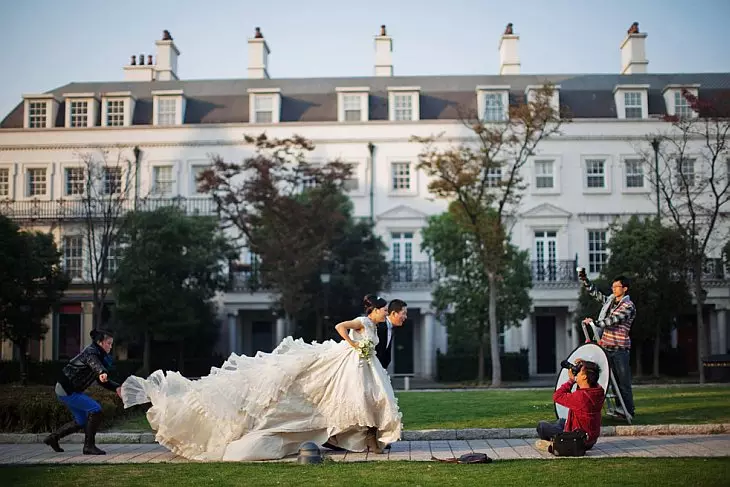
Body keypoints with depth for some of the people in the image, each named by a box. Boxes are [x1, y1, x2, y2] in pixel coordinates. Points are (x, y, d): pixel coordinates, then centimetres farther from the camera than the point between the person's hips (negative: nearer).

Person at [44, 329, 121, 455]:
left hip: (70, 390, 10)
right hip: (66, 389, -10)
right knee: (95, 409, -17)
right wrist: (102, 373, -64)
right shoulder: (90, 352, -17)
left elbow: (102, 381, 16)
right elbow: (94, 363, -43)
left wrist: (116, 388, -1)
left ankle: (53, 438, 29)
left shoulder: (100, 355, 11)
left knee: (81, 421, 17)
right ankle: (89, 446, -10)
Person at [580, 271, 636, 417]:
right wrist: (584, 279, 11)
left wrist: (594, 322, -27)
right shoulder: (610, 300, 14)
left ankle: (629, 411, 3)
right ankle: (620, 409, 12)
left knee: (623, 381, -4)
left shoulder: (628, 306, -9)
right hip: (607, 347, 7)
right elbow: (594, 292, 23)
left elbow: (613, 320, -21)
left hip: (620, 349, -7)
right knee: (613, 380, 7)